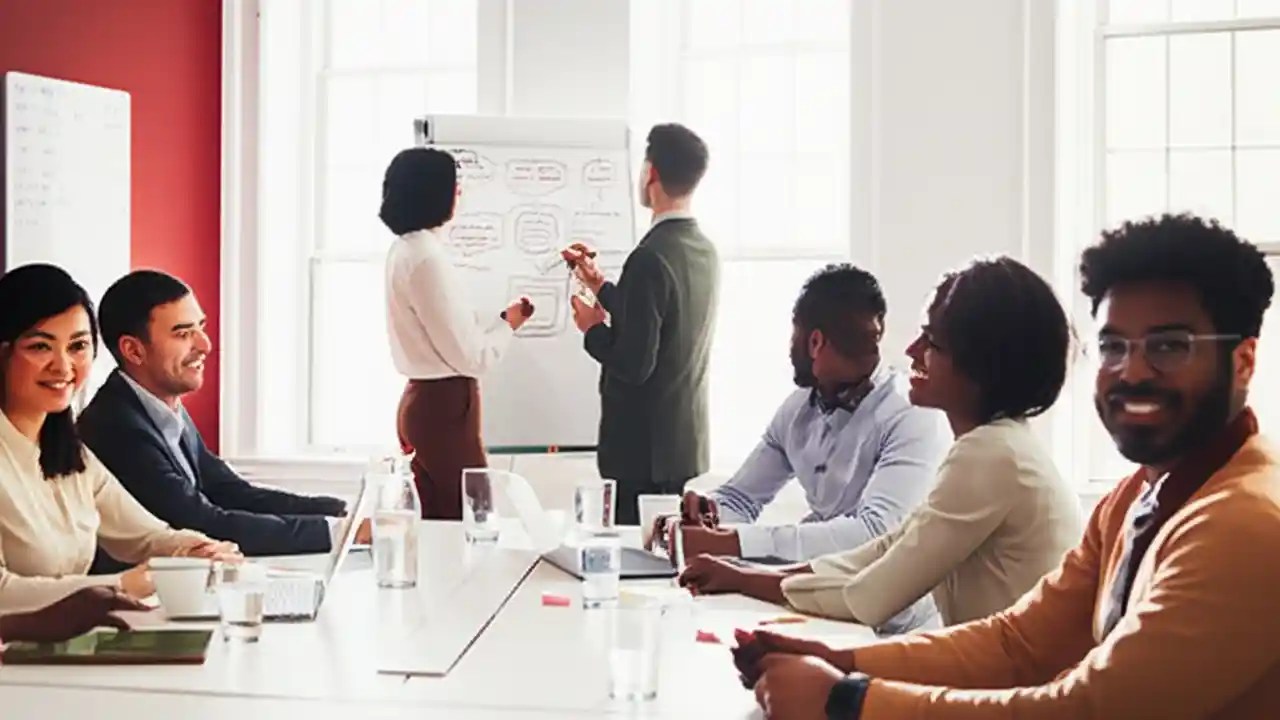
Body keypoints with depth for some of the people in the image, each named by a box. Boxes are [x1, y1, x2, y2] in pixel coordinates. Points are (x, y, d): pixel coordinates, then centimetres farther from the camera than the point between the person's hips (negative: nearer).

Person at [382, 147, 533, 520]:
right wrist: (507, 325, -1)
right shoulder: (428, 259, -20)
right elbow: (470, 357, -18)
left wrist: (500, 318, 13)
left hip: (424, 400, 10)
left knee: (438, 523, 14)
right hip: (445, 405, -10)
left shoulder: (407, 249, 9)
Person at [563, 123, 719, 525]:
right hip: (686, 445, 9)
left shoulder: (651, 258, -20)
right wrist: (599, 286, 23)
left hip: (642, 447, -9)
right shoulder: (704, 253, 7)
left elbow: (634, 364, -22)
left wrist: (592, 329, -4)